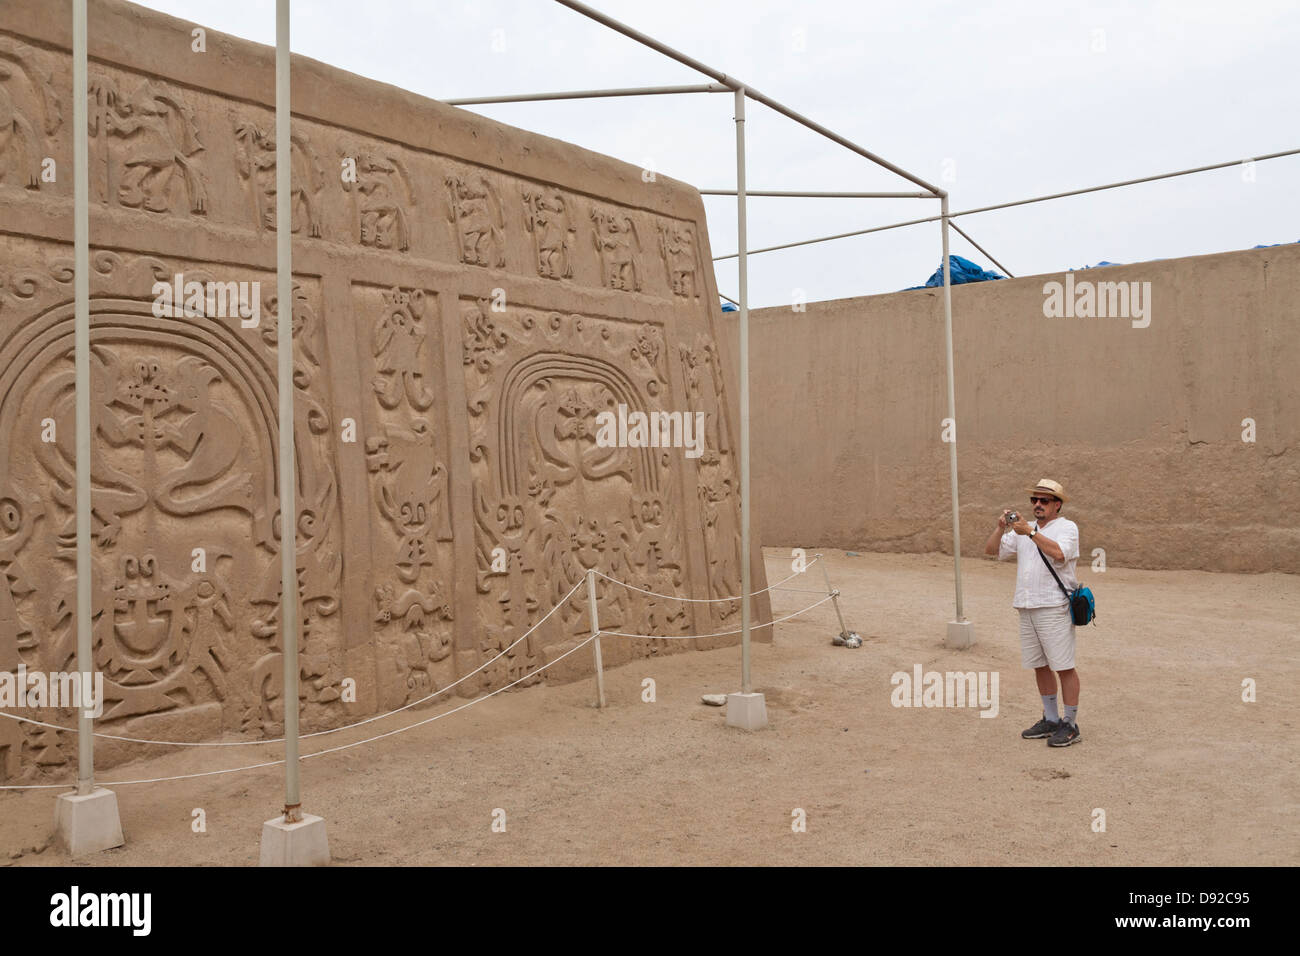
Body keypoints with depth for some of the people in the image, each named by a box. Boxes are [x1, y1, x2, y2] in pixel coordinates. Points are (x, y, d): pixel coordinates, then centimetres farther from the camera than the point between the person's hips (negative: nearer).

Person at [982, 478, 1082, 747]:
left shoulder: (1067, 527, -2)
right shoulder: (1024, 530, 17)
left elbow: (1059, 553, -22)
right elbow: (991, 550, 13)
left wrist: (1030, 532, -25)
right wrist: (1001, 527, -3)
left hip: (1054, 608, -7)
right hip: (1027, 609, 7)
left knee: (1063, 667, -2)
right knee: (1040, 666, 12)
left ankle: (1070, 725, 5)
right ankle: (1051, 720, 23)